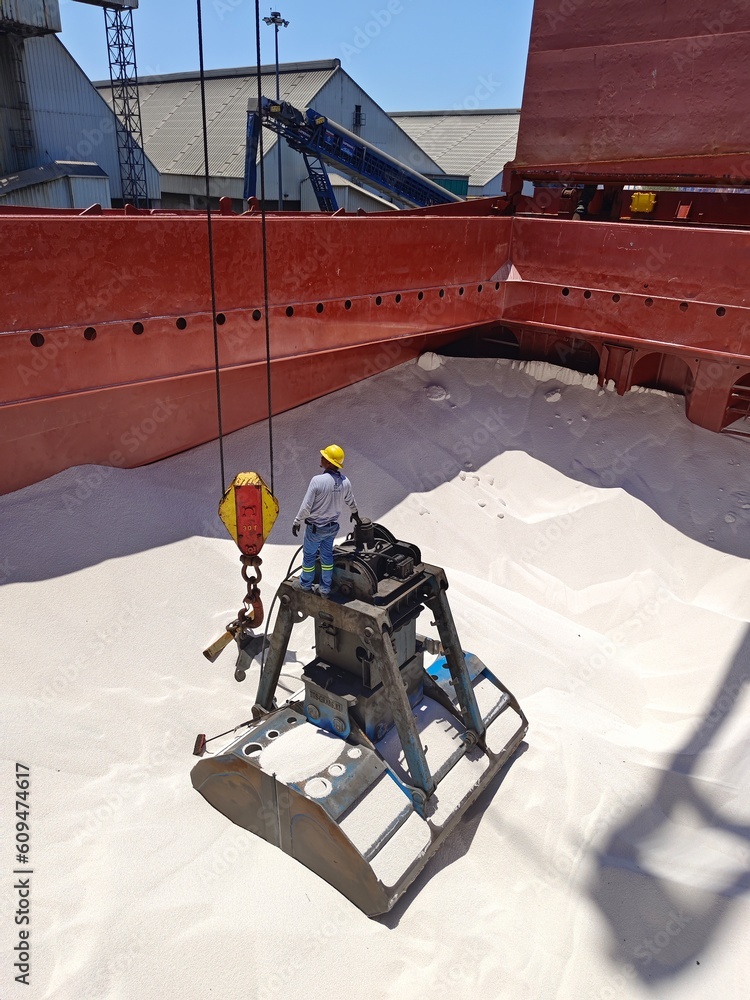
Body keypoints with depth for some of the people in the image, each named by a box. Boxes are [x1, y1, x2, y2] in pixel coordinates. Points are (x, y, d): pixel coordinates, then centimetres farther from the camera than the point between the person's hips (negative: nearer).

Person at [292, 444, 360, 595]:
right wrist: (355, 513, 31)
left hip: (315, 527, -5)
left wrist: (297, 522, -7)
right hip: (333, 526, 5)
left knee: (309, 554, 17)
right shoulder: (345, 482, -9)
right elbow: (350, 501, 10)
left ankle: (306, 584, 36)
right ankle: (325, 587, 30)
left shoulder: (317, 480, -28)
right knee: (327, 554, 21)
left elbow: (306, 506, -23)